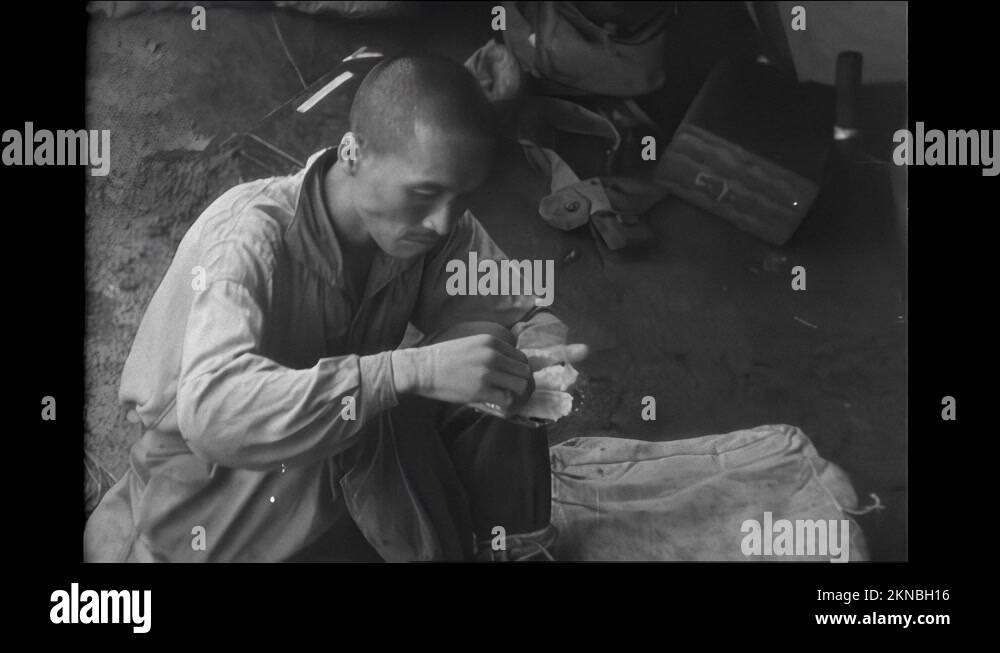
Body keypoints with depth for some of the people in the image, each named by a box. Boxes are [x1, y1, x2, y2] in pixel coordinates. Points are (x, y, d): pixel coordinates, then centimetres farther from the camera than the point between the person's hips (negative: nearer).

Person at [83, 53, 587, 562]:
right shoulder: (247, 237, -28)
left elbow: (516, 312, -1)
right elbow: (213, 413, -42)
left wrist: (541, 349, -27)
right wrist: (413, 370, -50)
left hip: (345, 465, 5)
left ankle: (508, 547, -6)